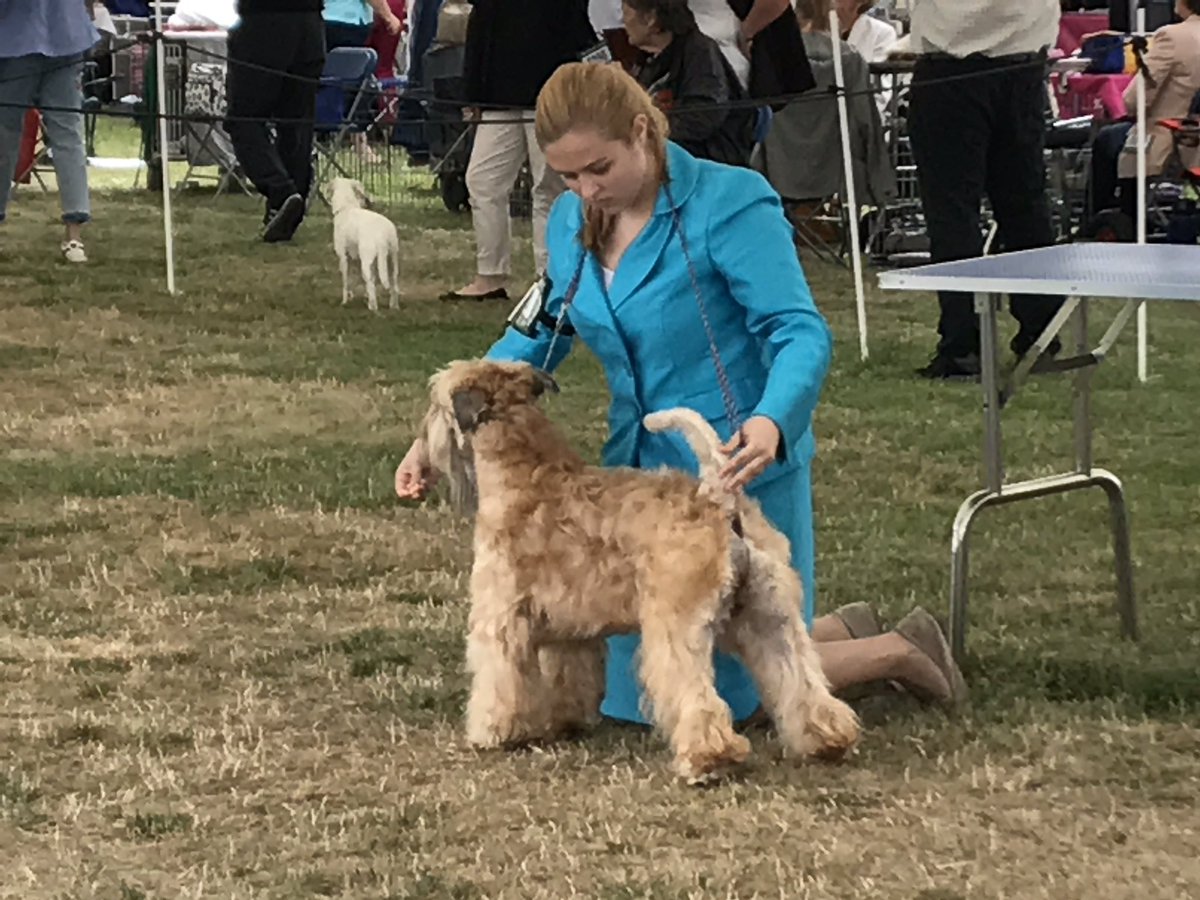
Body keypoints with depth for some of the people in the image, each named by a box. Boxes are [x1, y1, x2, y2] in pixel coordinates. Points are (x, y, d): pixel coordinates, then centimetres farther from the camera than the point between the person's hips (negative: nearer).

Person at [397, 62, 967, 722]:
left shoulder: (729, 203, -20)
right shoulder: (573, 220, 1)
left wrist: (771, 422, -45)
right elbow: (535, 338, 12)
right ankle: (841, 632, 35)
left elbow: (799, 332, -24)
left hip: (735, 469, -8)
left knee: (725, 691, -3)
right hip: (640, 469, 8)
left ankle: (896, 652, 20)